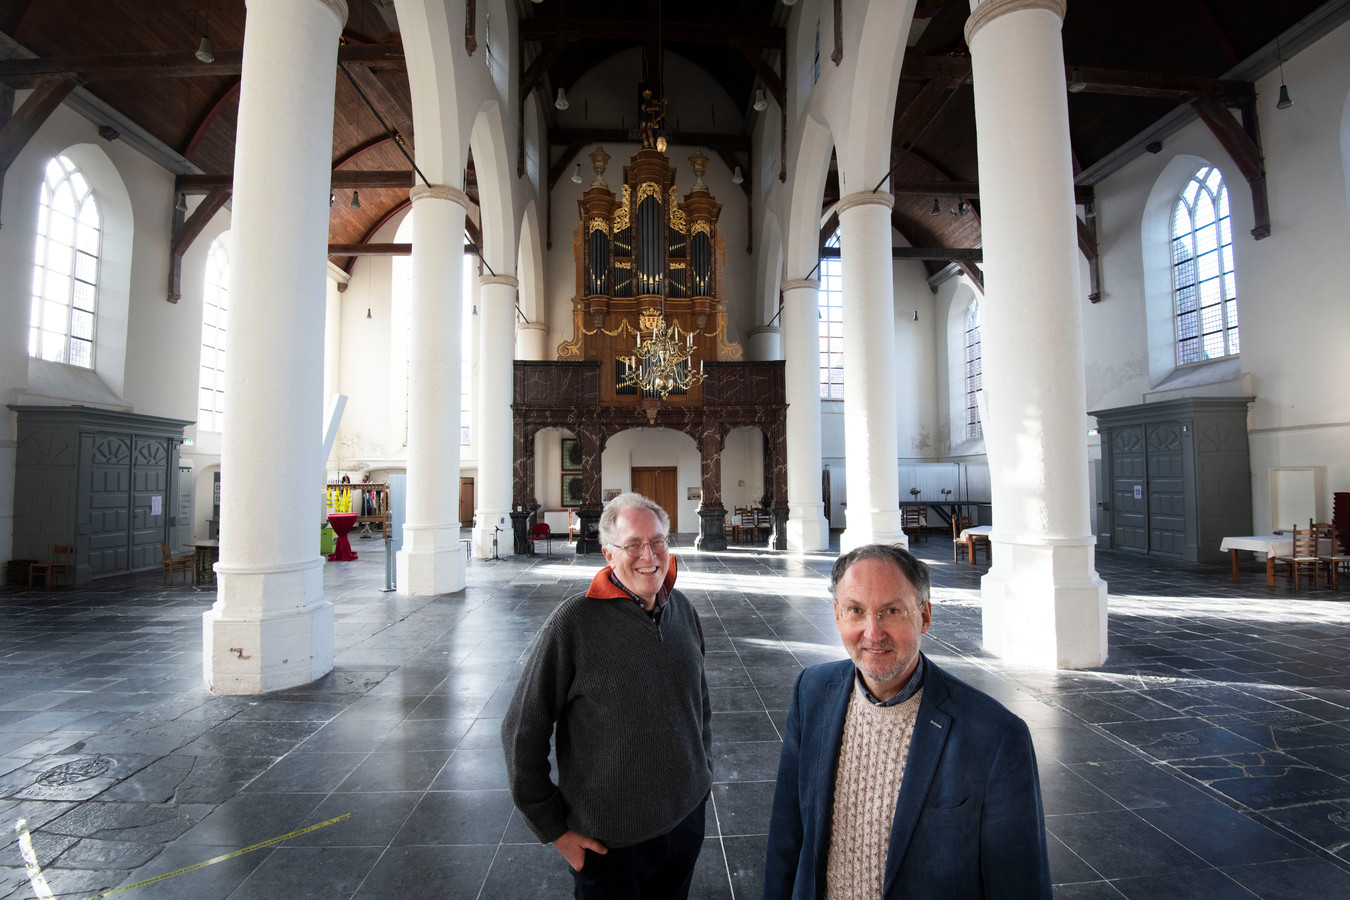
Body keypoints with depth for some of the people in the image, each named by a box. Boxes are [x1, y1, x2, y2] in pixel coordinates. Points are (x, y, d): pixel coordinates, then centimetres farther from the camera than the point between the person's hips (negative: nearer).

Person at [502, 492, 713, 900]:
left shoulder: (683, 609, -3)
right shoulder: (575, 621, -21)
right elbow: (522, 732, -14)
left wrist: (703, 774, 14)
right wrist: (553, 828, -10)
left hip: (686, 816, 5)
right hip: (608, 842, -4)